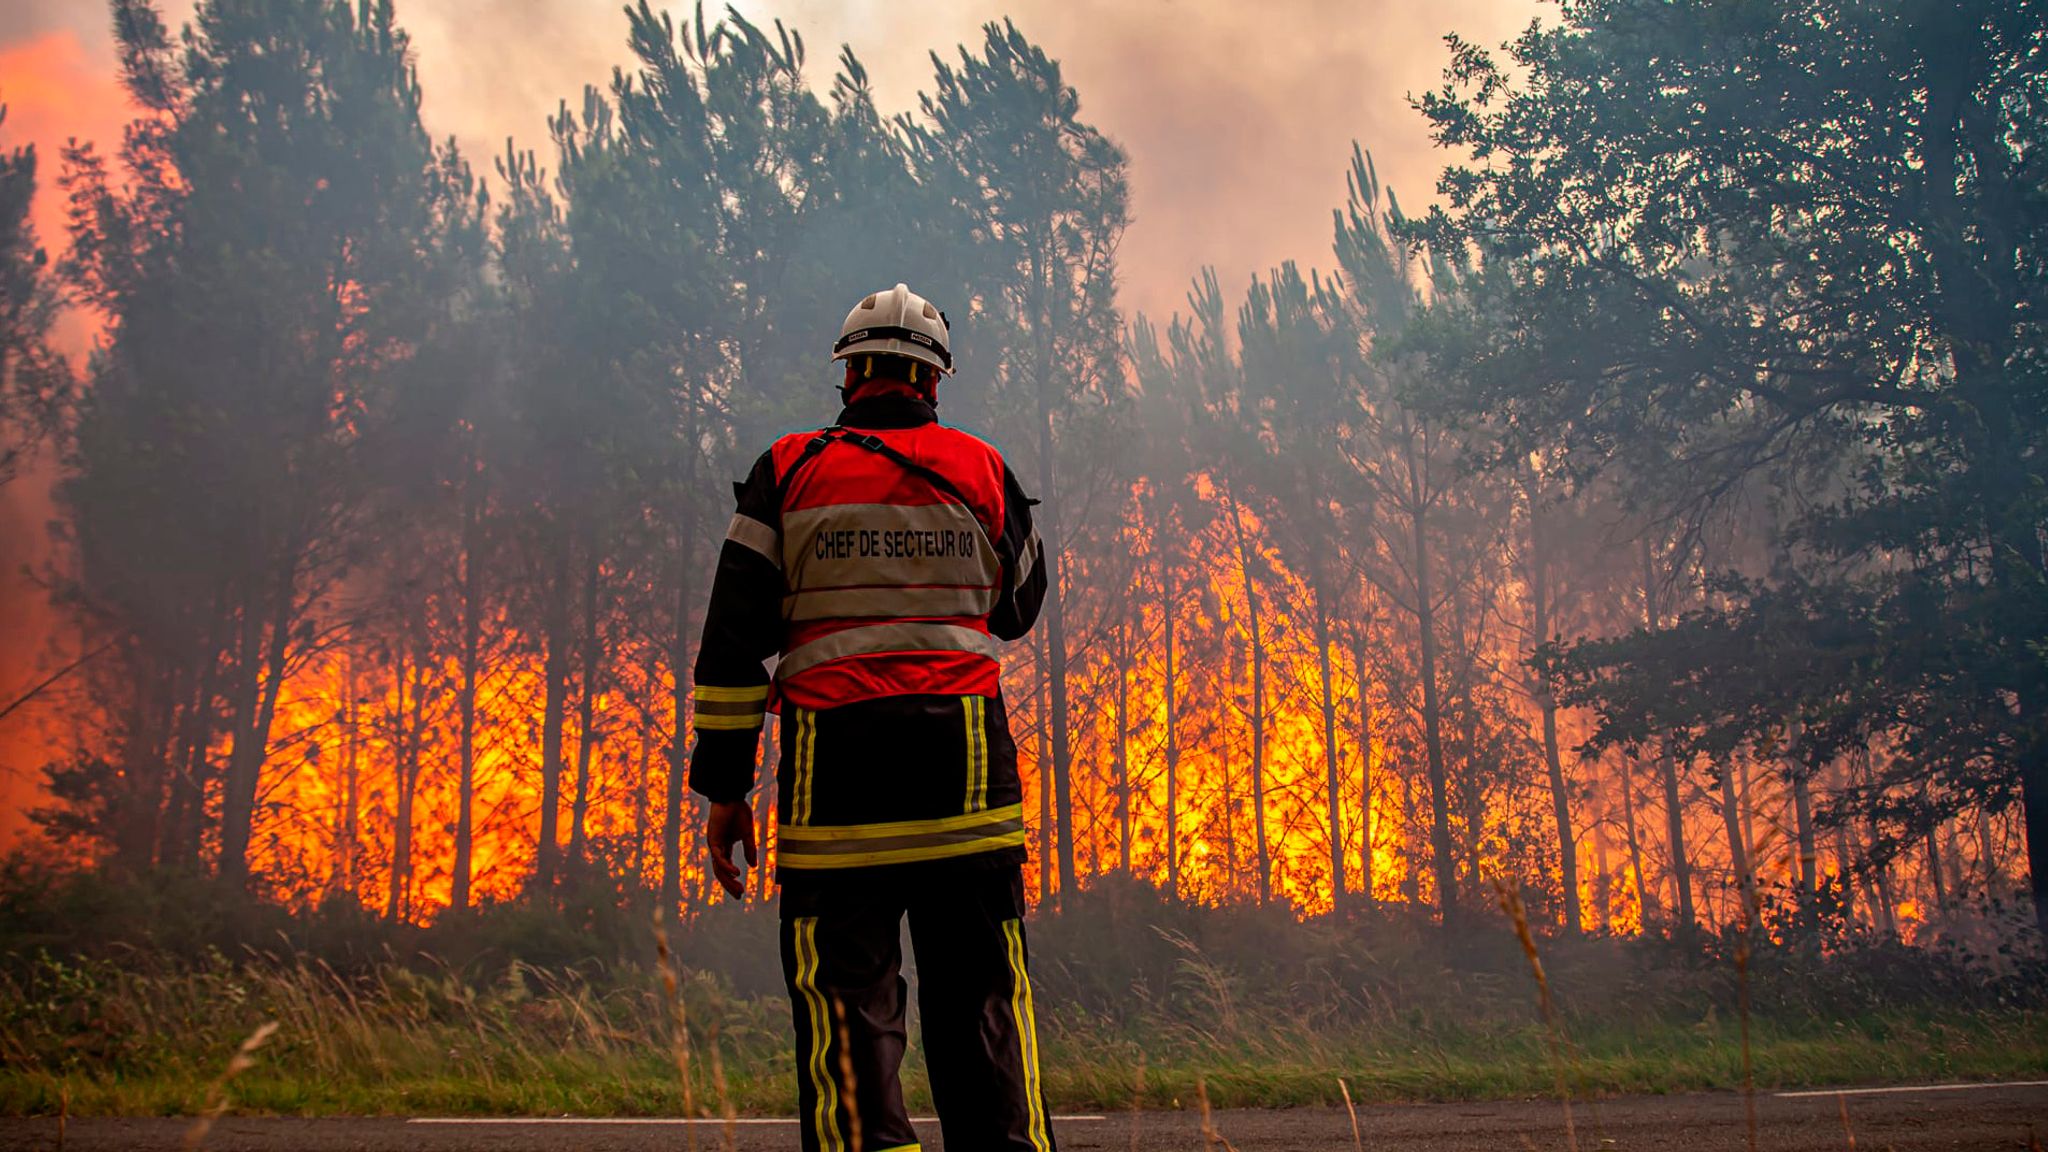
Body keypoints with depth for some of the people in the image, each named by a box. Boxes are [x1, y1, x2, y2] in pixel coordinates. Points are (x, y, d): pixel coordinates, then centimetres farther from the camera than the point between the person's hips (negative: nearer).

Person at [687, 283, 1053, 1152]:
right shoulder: (983, 471, 9)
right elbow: (1017, 611, 23)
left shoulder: (789, 472, 6)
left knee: (846, 1005, 0)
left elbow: (734, 640, 1)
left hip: (833, 766, -1)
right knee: (980, 998, 6)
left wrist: (724, 788, 4)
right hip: (967, 763, 2)